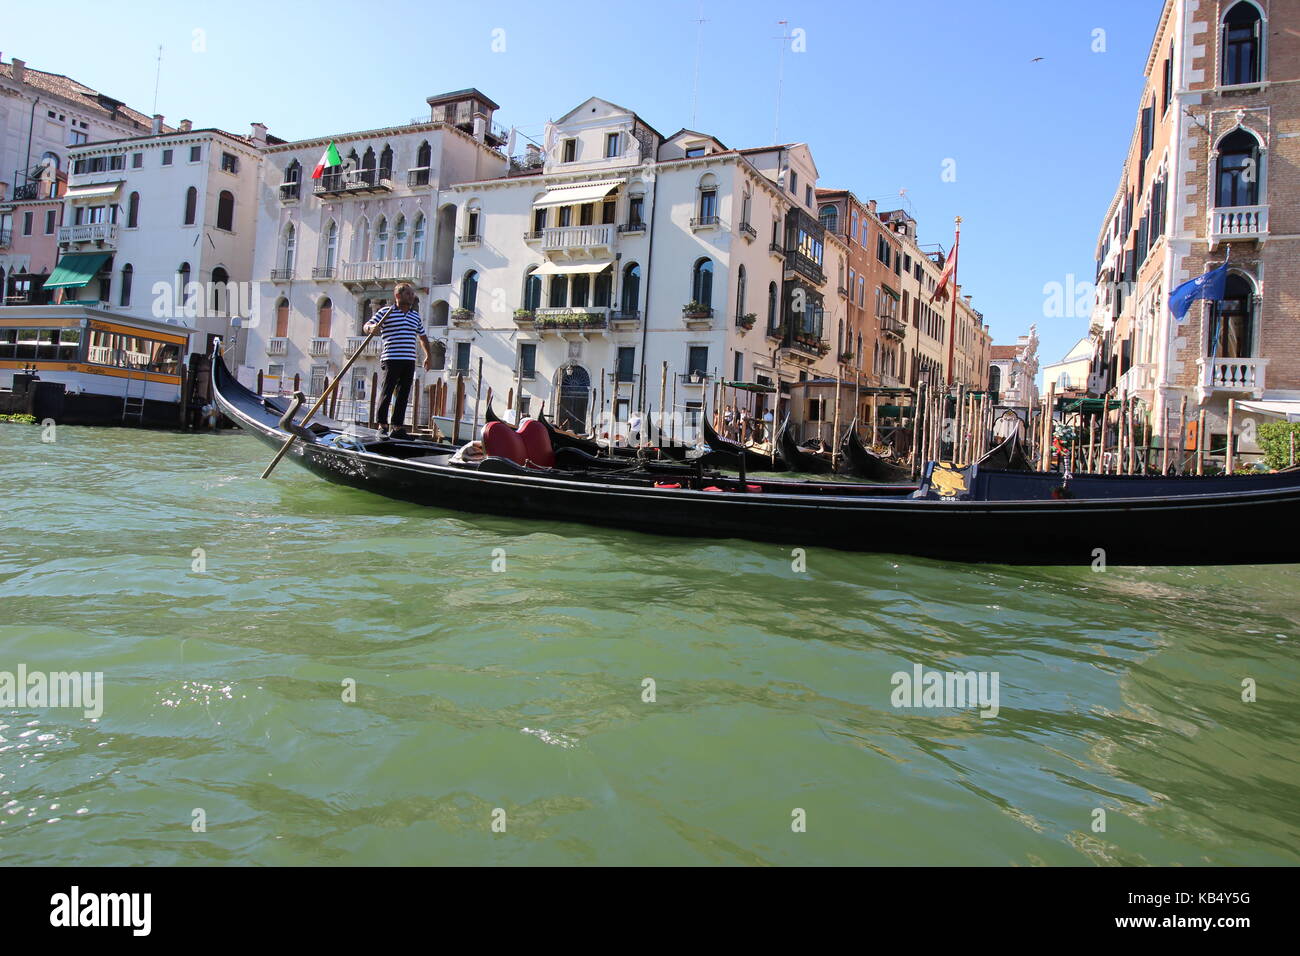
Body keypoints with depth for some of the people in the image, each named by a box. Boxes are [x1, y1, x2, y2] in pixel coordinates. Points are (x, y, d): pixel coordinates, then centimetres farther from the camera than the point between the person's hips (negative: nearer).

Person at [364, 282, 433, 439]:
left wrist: (429, 356, 26)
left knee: (403, 395, 5)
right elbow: (366, 327, -1)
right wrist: (371, 328, -24)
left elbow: (422, 337, 29)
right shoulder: (386, 312, 2)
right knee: (387, 392, -4)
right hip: (391, 359, -5)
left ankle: (397, 427, 9)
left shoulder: (416, 316, 18)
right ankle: (382, 425, 2)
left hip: (409, 361, 6)